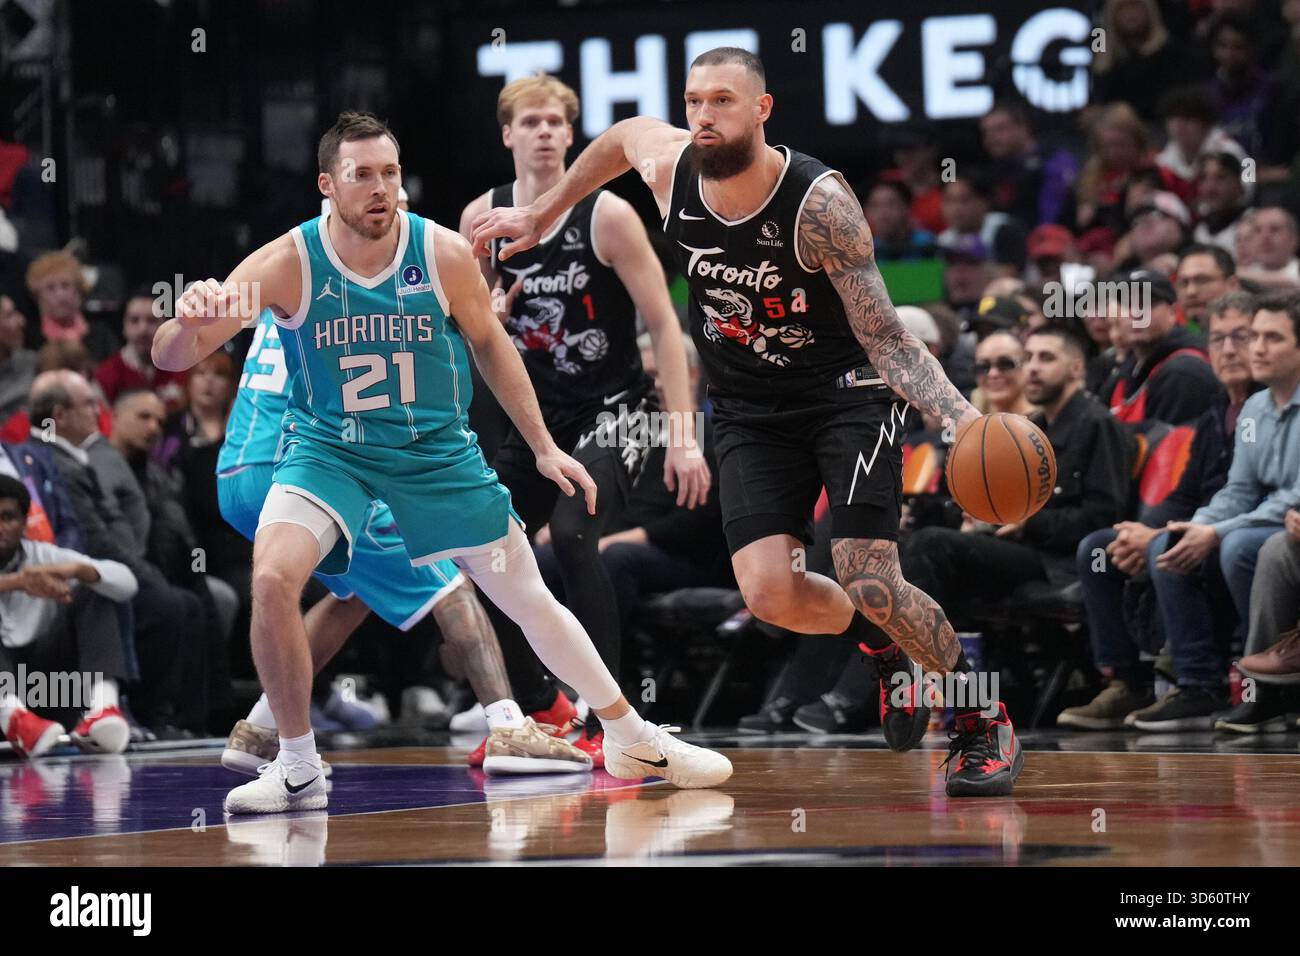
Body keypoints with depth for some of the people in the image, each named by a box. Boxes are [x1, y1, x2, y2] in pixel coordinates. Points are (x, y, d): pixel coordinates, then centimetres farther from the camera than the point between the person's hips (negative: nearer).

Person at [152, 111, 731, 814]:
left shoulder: (444, 254, -14)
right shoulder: (286, 264, -19)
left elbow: (491, 345, 5)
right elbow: (171, 357, -22)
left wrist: (544, 447, 6)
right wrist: (191, 319, -46)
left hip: (437, 452, 2)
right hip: (327, 450, -1)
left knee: (530, 599, 8)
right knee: (272, 577, -27)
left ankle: (631, 739, 30)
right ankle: (297, 769, -10)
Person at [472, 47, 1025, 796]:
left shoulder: (819, 202, -26)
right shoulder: (667, 166, -13)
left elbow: (887, 341, -25)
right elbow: (622, 135, 14)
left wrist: (964, 418, -40)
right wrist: (541, 217, 23)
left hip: (848, 395, -4)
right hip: (751, 410, 4)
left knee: (871, 586, -16)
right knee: (768, 593, -14)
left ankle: (986, 721, 9)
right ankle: (888, 647, 20)